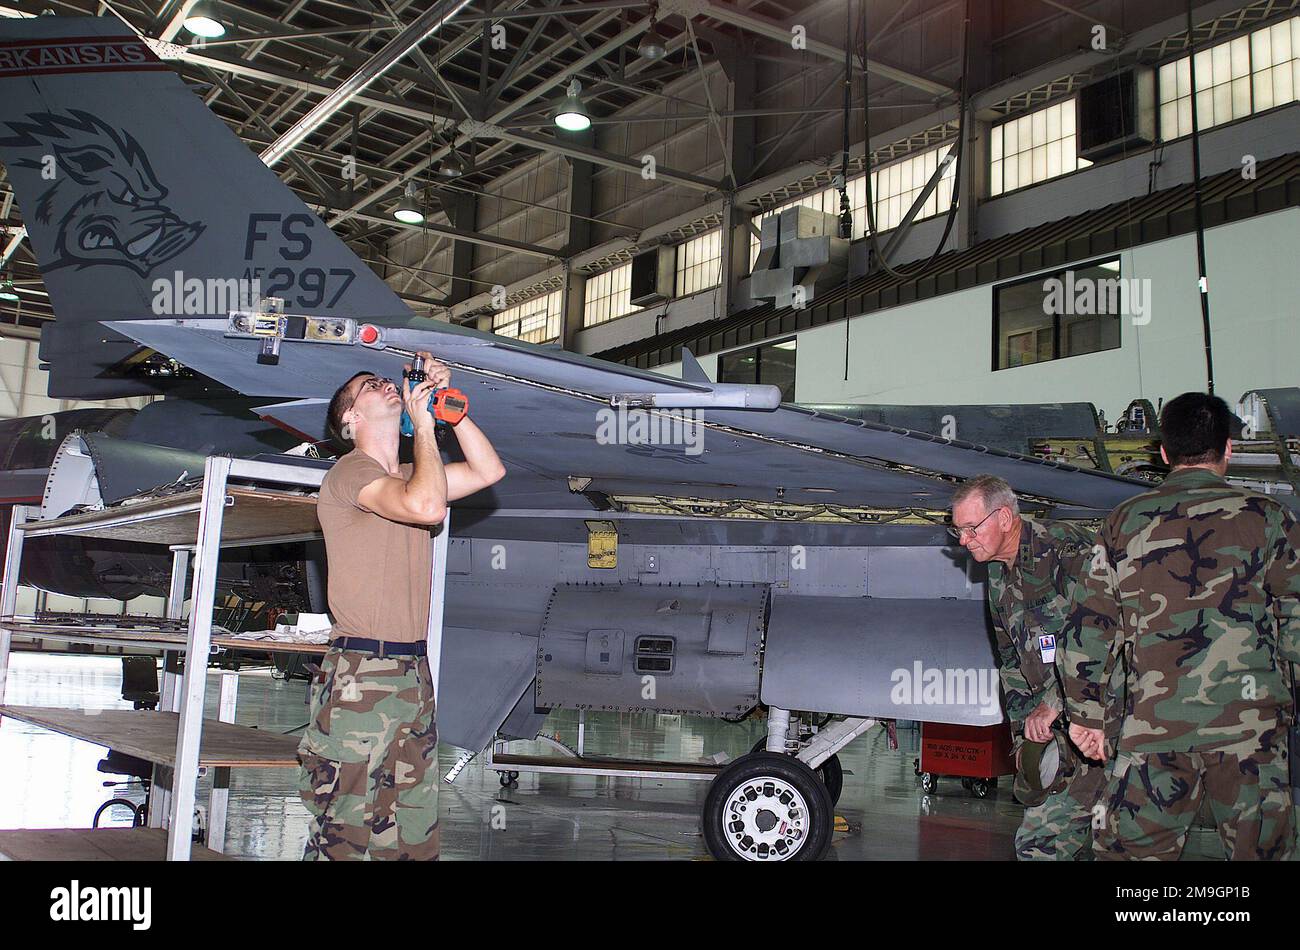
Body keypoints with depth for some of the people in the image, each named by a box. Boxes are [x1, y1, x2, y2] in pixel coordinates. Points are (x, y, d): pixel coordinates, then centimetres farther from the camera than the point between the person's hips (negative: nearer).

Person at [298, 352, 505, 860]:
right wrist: (423, 424, -8)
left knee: (415, 840, 5)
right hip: (361, 678, -8)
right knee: (346, 838, -5)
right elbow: (427, 506, -21)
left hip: (414, 673, 8)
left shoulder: (406, 476, 21)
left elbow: (488, 471, 17)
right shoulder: (351, 470, -5)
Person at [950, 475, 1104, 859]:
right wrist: (1023, 734, 12)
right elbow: (1011, 661, 20)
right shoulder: (999, 575, 14)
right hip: (1057, 715, 8)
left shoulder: (1066, 549, -14)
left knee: (1040, 842, -13)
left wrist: (1053, 704, -19)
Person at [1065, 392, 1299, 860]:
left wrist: (1085, 712, 13)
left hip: (1154, 721, 1)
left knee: (1132, 851, 7)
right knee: (1260, 850, 9)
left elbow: (1090, 625, 7)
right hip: (1248, 718, -1)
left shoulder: (1126, 521, 7)